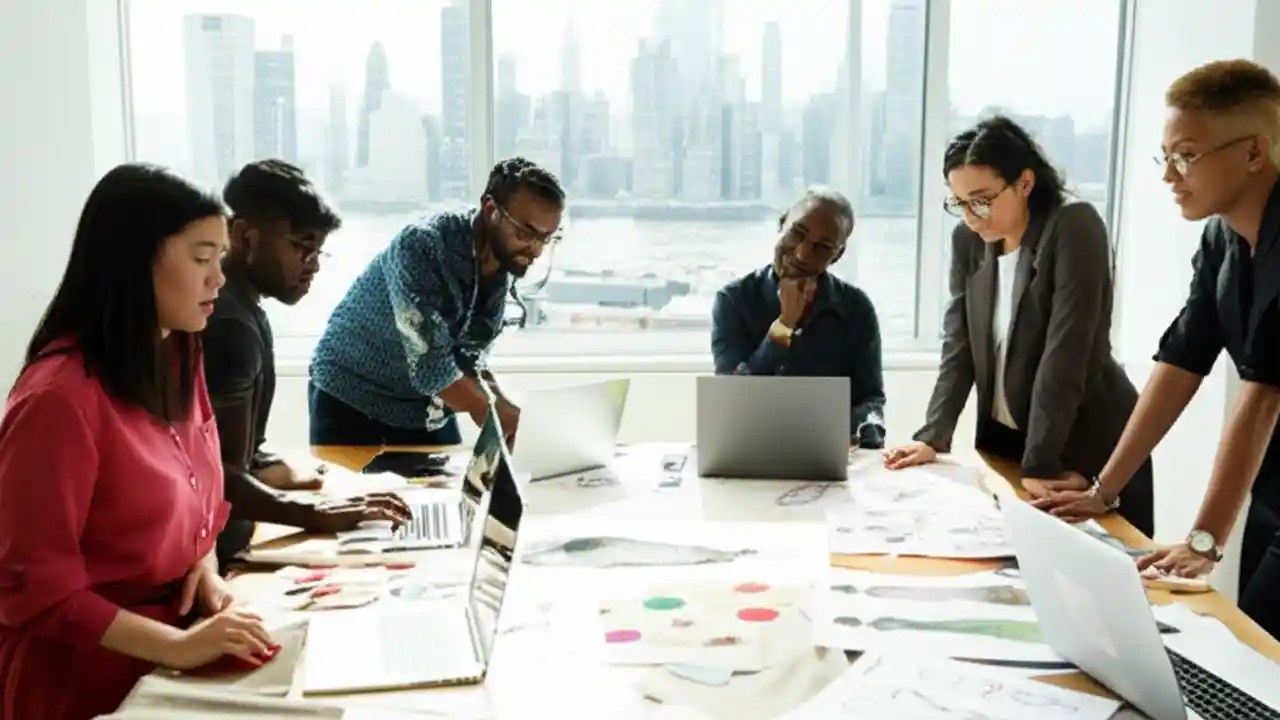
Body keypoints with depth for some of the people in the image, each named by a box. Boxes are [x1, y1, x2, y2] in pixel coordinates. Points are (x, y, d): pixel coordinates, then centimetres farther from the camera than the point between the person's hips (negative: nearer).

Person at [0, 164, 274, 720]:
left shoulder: (178, 357, 3)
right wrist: (174, 645, -24)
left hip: (179, 632, 7)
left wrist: (206, 567, -1)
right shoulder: (61, 396, -21)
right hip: (87, 671, -7)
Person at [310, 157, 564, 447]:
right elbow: (430, 368, -33)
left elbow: (469, 361, -2)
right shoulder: (422, 246, -28)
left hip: (430, 409, 6)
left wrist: (510, 412, -17)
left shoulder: (503, 264, -7)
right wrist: (502, 418, -31)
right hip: (353, 400, -6)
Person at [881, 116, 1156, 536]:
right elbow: (958, 345, 2)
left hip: (1088, 447, -5)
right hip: (1003, 440, 5)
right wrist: (933, 437, -9)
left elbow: (1065, 352, -23)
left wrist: (1039, 464, -26)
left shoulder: (1075, 229, -17)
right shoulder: (967, 241, 1)